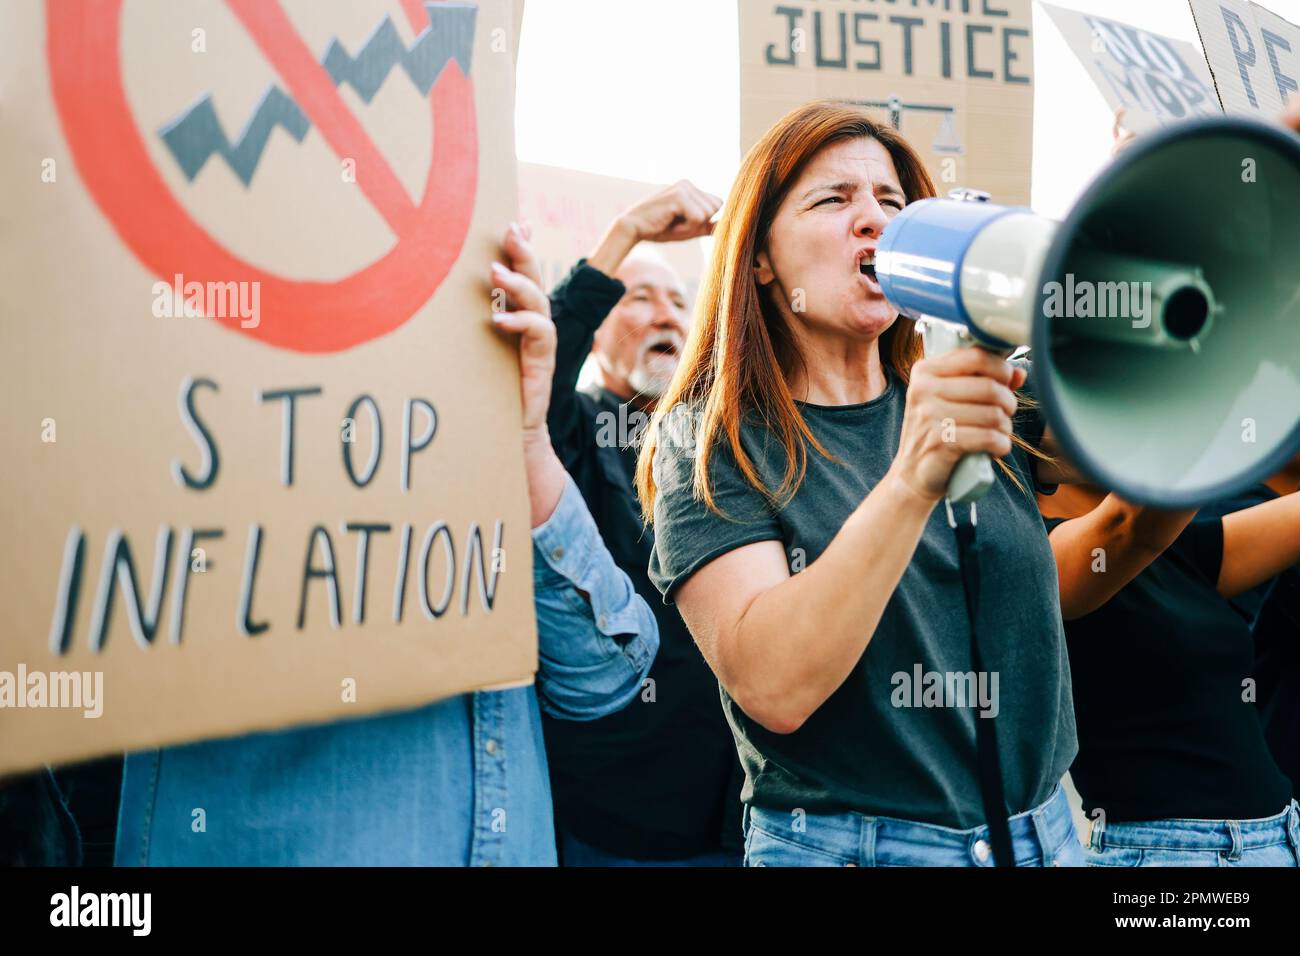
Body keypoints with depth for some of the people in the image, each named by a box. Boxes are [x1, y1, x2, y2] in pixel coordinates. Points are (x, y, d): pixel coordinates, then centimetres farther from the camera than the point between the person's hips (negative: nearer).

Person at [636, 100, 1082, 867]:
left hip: (1041, 831, 4)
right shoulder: (713, 444, -8)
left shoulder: (994, 401, 4)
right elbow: (774, 687, -22)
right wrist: (910, 481, -32)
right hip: (838, 842, -4)